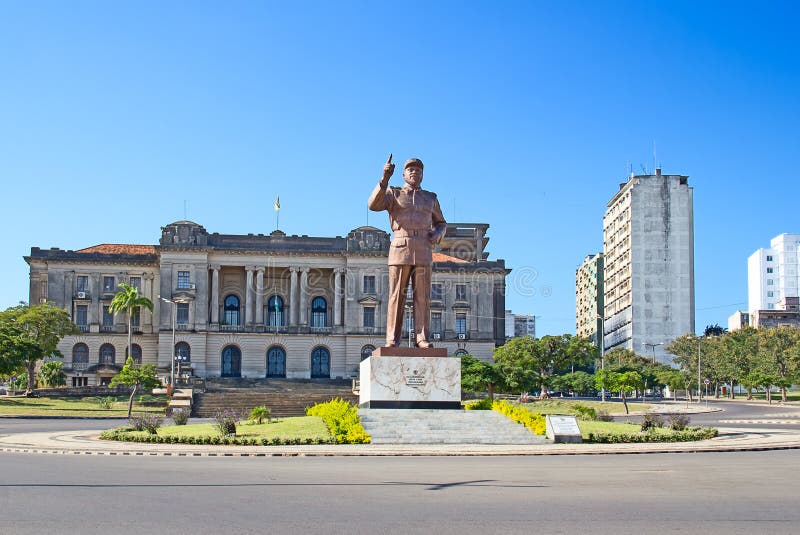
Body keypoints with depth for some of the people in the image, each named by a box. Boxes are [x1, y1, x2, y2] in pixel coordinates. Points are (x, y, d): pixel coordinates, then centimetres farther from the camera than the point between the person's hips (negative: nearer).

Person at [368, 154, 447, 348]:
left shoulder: (430, 198, 17)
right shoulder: (393, 193, 9)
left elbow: (441, 223, 26)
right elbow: (374, 205, -10)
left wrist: (437, 234, 1)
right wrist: (385, 178, -21)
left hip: (423, 252, 2)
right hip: (400, 250, -2)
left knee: (422, 297, -3)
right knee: (397, 296, -4)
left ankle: (421, 338, -1)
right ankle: (392, 339, -3)